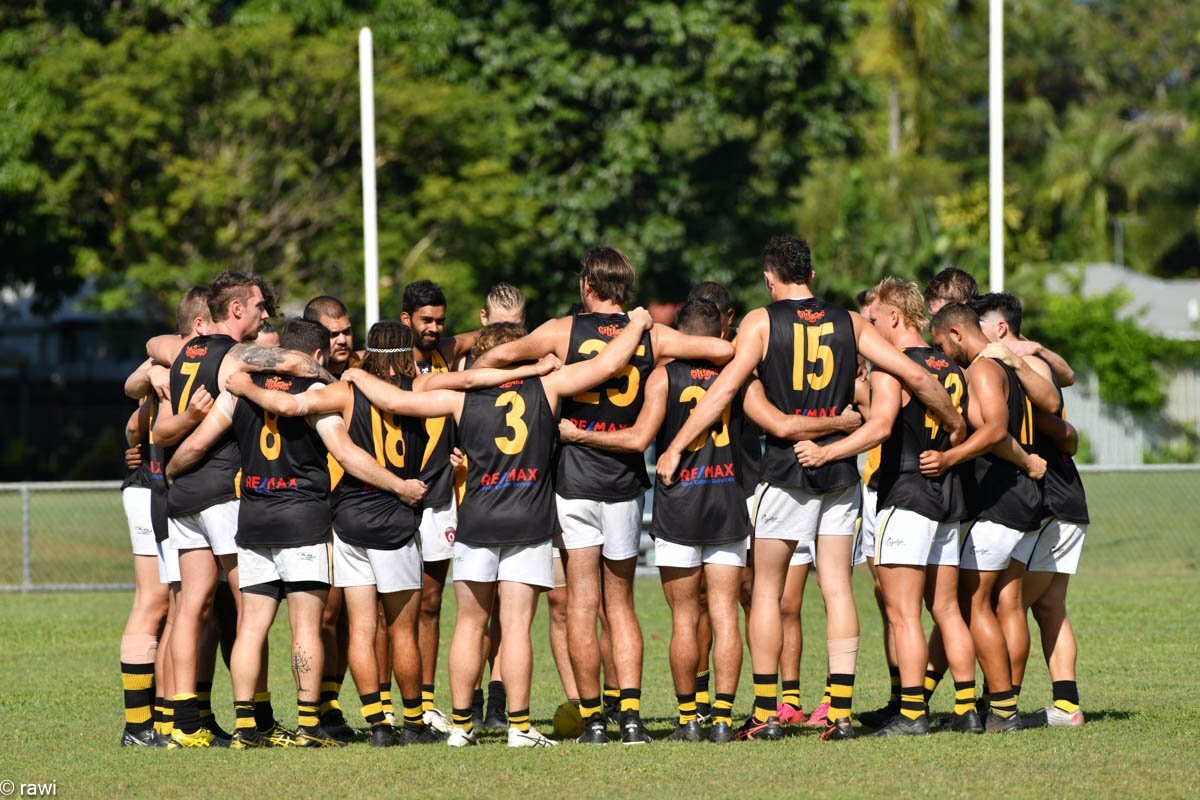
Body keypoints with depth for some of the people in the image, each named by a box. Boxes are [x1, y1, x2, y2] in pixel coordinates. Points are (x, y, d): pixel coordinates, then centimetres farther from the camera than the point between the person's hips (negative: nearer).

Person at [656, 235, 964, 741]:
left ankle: (766, 714, 2)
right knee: (837, 589, 5)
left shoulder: (762, 322, -1)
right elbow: (915, 377, 5)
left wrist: (675, 447, -8)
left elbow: (725, 388, -10)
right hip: (841, 472, 3)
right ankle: (840, 713, 0)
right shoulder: (849, 323, 8)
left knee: (766, 590, 5)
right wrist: (955, 425, 20)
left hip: (785, 467, -3)